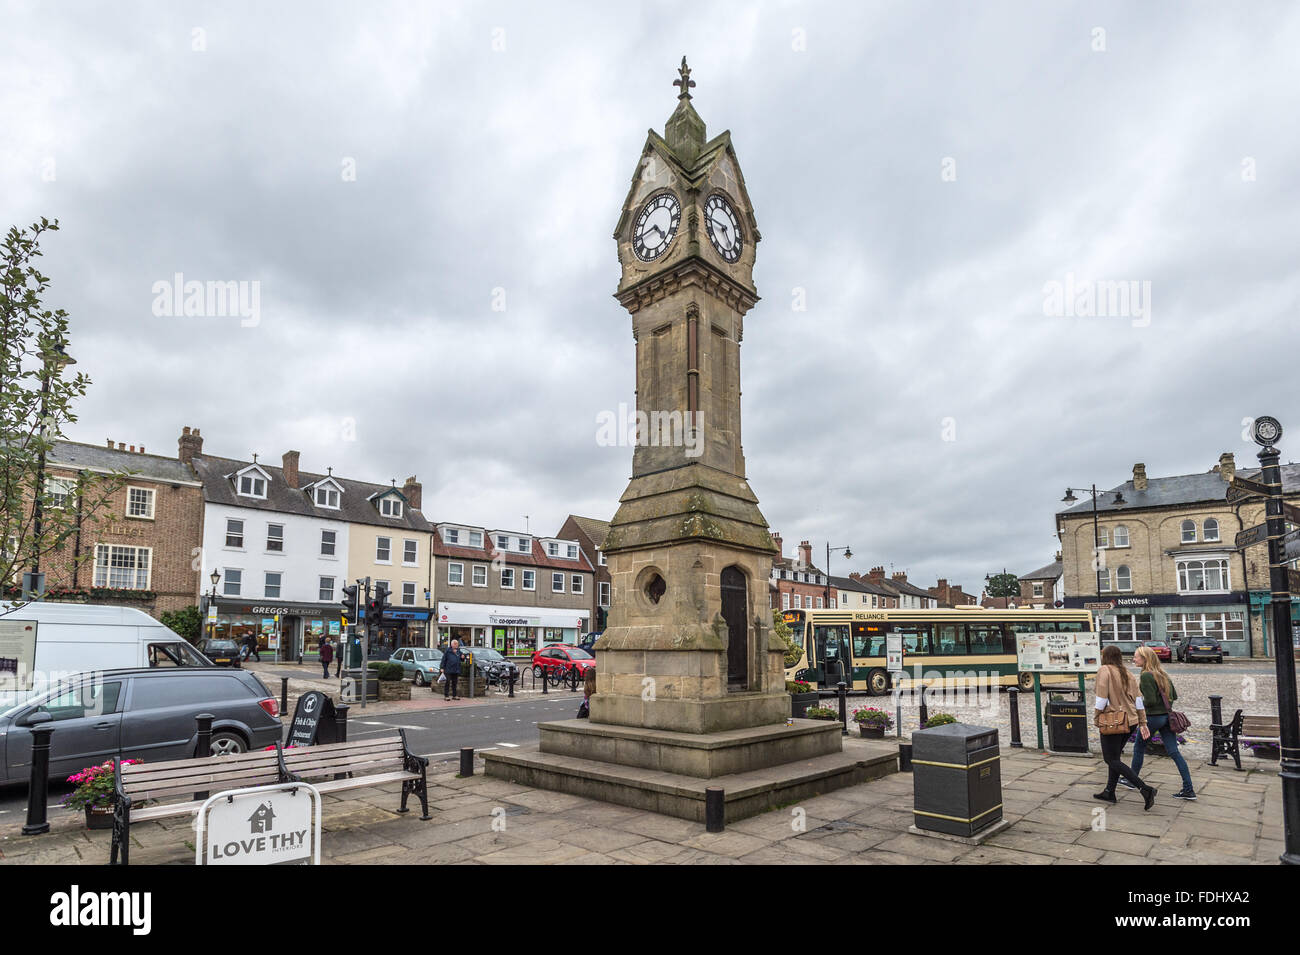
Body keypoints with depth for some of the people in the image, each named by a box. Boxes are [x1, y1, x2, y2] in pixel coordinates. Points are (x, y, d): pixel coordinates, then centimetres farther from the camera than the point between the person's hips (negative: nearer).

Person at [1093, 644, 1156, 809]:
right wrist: (1143, 723, 12)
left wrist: (1097, 716, -8)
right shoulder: (1127, 674, 10)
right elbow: (1138, 700, 9)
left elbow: (1101, 697, -18)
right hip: (1130, 721, 8)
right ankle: (1109, 792, 25)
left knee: (1112, 760, -3)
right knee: (1114, 757, 18)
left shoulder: (1104, 670, -11)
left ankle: (1145, 789, -14)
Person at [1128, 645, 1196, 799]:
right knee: (1174, 752, 5)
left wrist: (1139, 704, -4)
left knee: (1139, 747, 11)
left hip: (1153, 717, -7)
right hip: (1167, 716, 7)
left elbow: (1150, 701, -21)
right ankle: (1189, 789, 2)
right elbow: (1174, 696, 14)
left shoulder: (1145, 676, -17)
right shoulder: (1162, 674, 9)